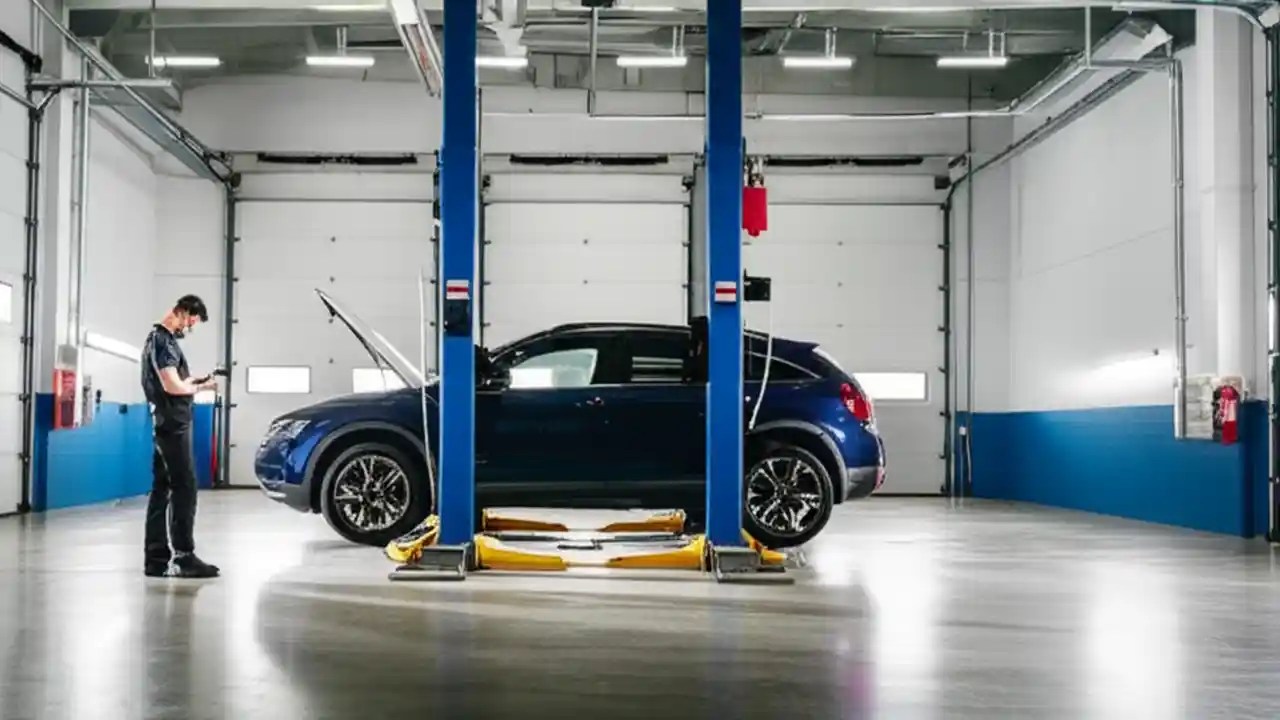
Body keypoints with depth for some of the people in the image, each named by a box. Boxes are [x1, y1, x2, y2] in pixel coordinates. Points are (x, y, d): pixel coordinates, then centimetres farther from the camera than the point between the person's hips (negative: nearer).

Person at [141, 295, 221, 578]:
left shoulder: (162, 339, 18)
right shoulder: (162, 341, -13)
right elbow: (171, 386, -20)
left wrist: (193, 381, 5)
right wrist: (200, 388, -5)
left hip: (166, 425, 10)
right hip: (172, 425, -10)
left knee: (161, 490, 7)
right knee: (184, 489, -10)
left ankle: (156, 559, 8)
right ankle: (183, 556, -9)